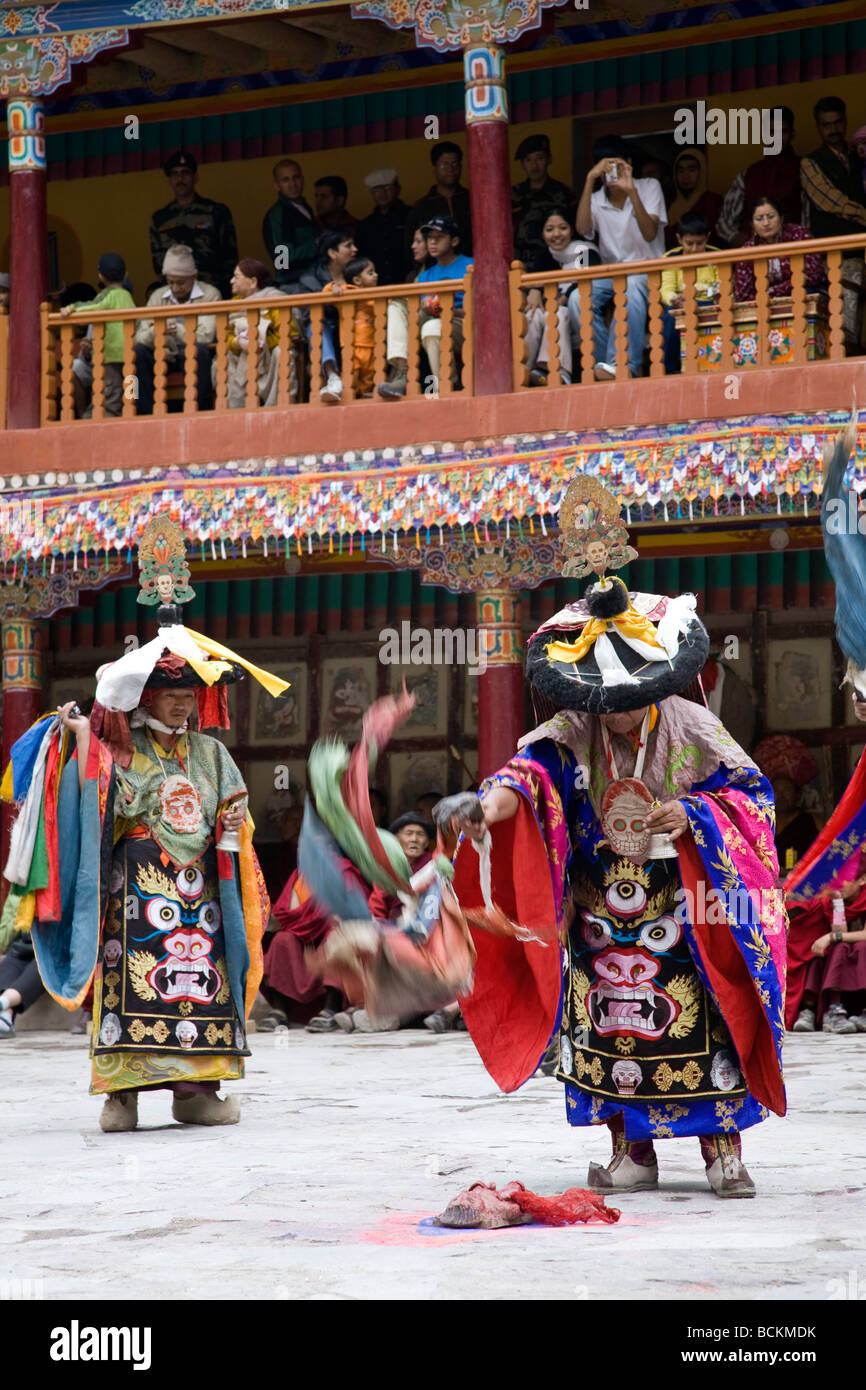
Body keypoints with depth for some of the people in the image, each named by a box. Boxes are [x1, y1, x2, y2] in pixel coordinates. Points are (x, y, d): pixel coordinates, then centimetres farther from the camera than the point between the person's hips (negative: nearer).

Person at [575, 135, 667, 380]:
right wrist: (590, 180, -20)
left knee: (631, 287, -40)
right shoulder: (596, 200, 7)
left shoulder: (649, 187, 1)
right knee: (577, 300, -29)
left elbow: (650, 234, -15)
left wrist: (631, 191, -29)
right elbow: (582, 229, -16)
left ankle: (622, 364, -43)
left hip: (647, 271, -3)